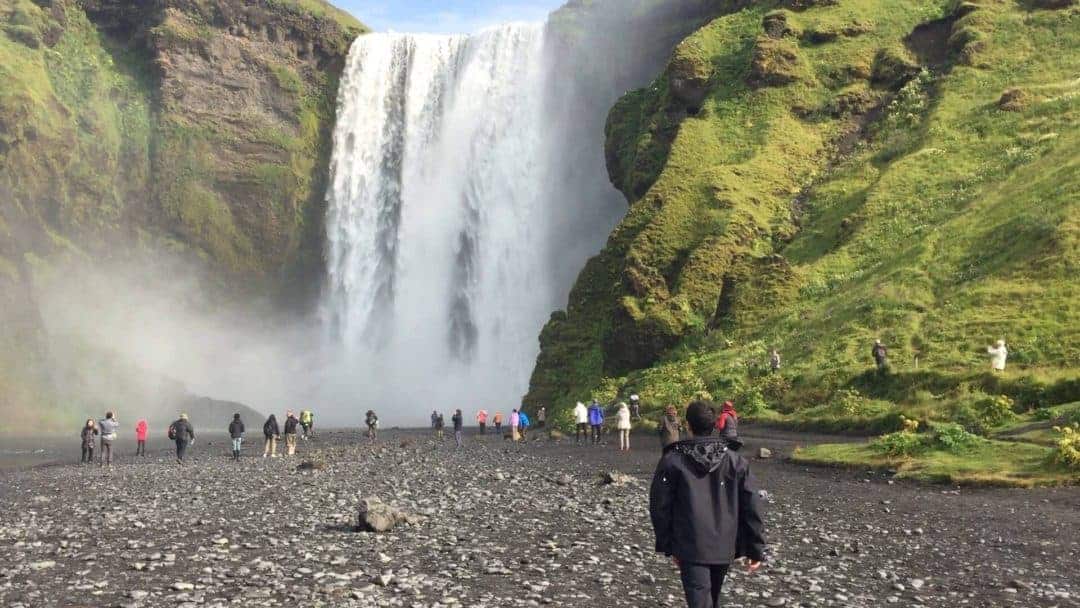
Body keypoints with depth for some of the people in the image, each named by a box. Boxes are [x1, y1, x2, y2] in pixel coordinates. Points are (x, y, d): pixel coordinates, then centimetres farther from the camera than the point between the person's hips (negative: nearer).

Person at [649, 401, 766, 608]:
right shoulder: (736, 462, 0)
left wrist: (668, 546, 8)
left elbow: (660, 508, -3)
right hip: (724, 548, 4)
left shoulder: (672, 461, -6)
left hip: (690, 549, -3)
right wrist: (756, 549, 5)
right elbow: (751, 509, -1)